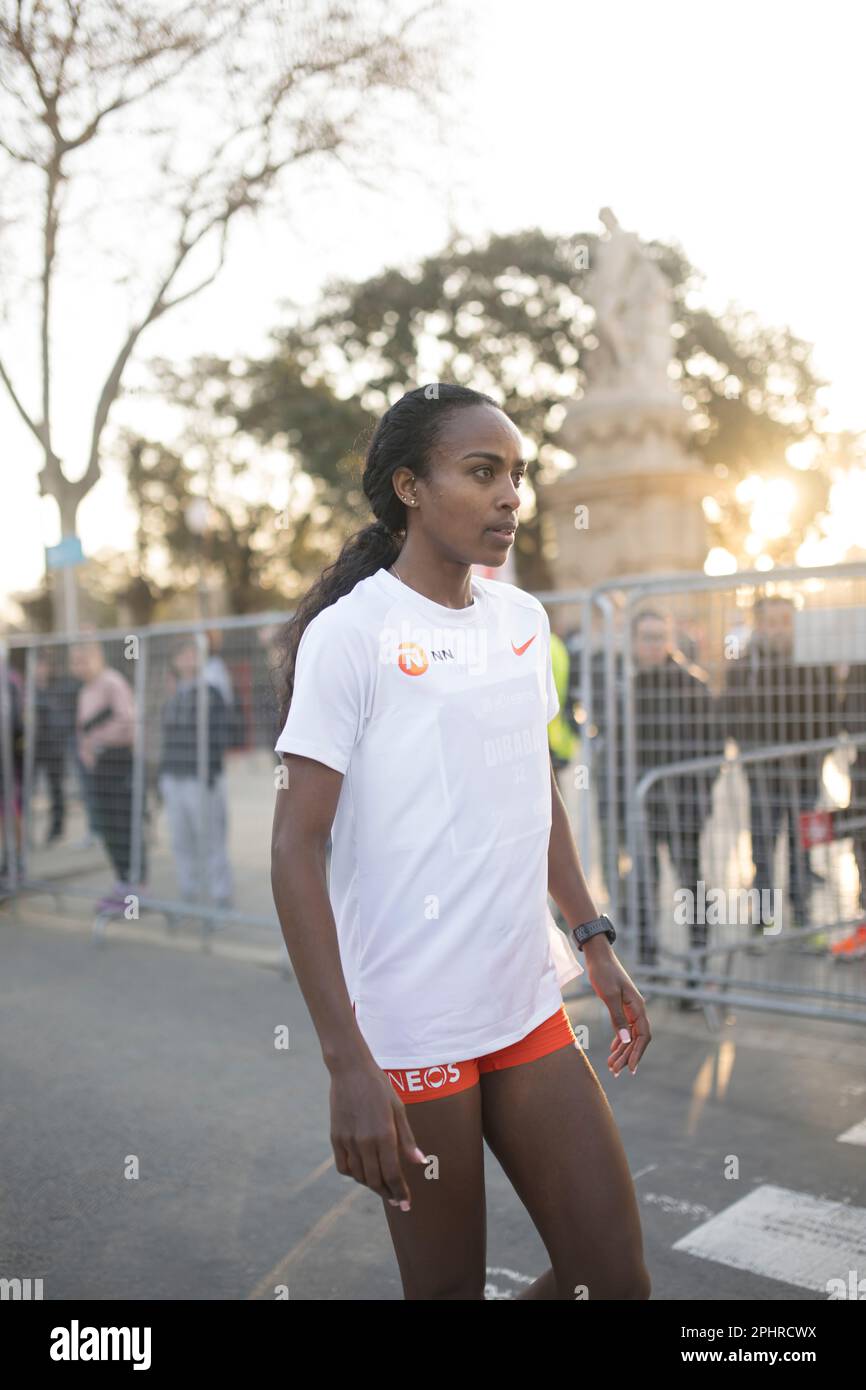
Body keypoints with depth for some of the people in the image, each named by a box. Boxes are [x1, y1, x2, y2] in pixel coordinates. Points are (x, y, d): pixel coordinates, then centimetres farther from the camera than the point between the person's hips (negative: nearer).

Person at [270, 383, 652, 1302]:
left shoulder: (524, 620, 7)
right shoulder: (349, 633, -13)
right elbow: (295, 849, -14)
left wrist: (593, 942, 14)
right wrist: (347, 1062, -18)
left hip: (531, 1010, 6)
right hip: (408, 1035, -6)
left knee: (615, 1279, 11)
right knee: (448, 1288, 11)